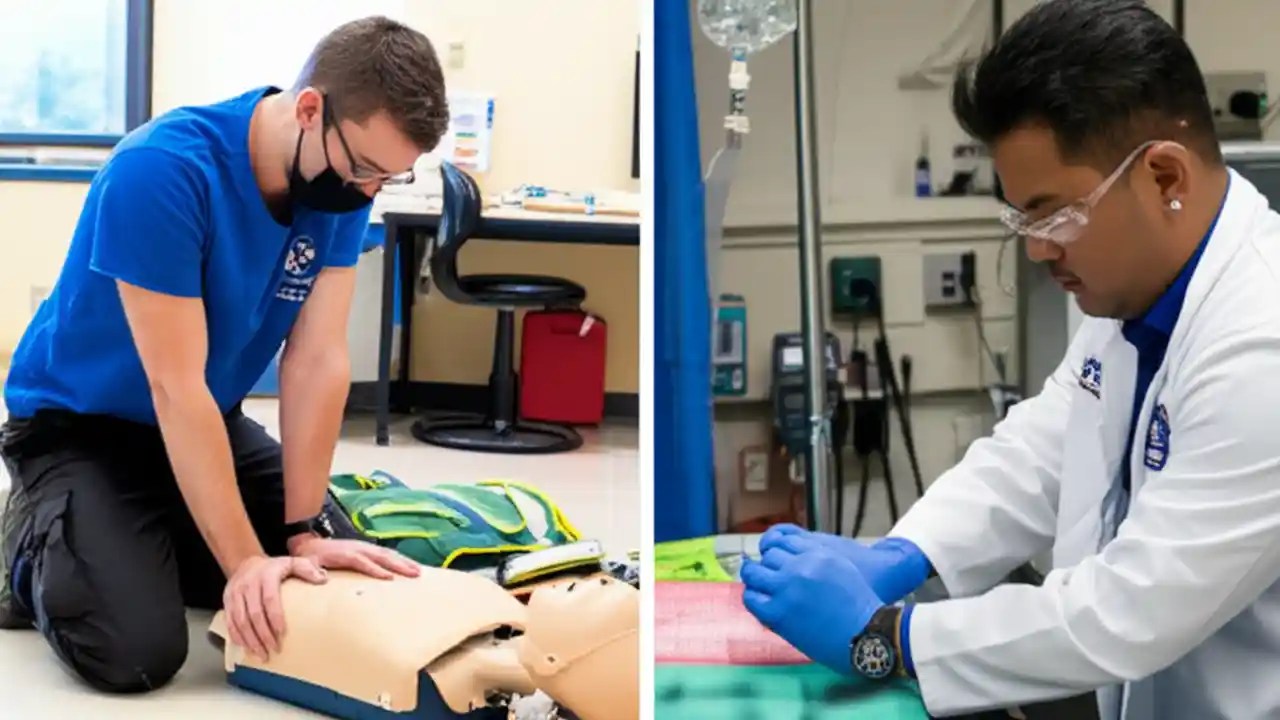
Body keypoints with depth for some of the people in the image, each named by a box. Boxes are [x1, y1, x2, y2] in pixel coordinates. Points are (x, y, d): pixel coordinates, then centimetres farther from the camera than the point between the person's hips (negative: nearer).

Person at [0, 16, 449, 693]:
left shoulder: (343, 185, -13)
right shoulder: (159, 172, -32)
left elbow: (317, 360, -14)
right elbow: (176, 386, -31)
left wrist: (304, 530, -18)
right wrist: (245, 561, -31)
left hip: (212, 423, 7)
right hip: (79, 425, -6)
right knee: (137, 653, -22)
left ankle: (149, 545, 20)